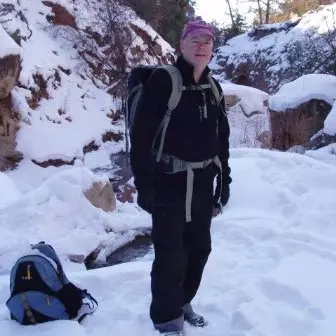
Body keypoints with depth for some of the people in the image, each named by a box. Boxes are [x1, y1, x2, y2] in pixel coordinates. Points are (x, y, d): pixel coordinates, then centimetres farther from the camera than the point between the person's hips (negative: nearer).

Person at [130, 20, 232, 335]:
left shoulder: (212, 87, 9)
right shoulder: (163, 80, -12)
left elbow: (222, 138, 16)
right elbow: (141, 135, -16)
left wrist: (224, 179, 14)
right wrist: (143, 184, -18)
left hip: (203, 185, 7)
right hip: (169, 185, -7)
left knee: (199, 249, 16)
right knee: (171, 256, -1)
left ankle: (182, 303, 37)